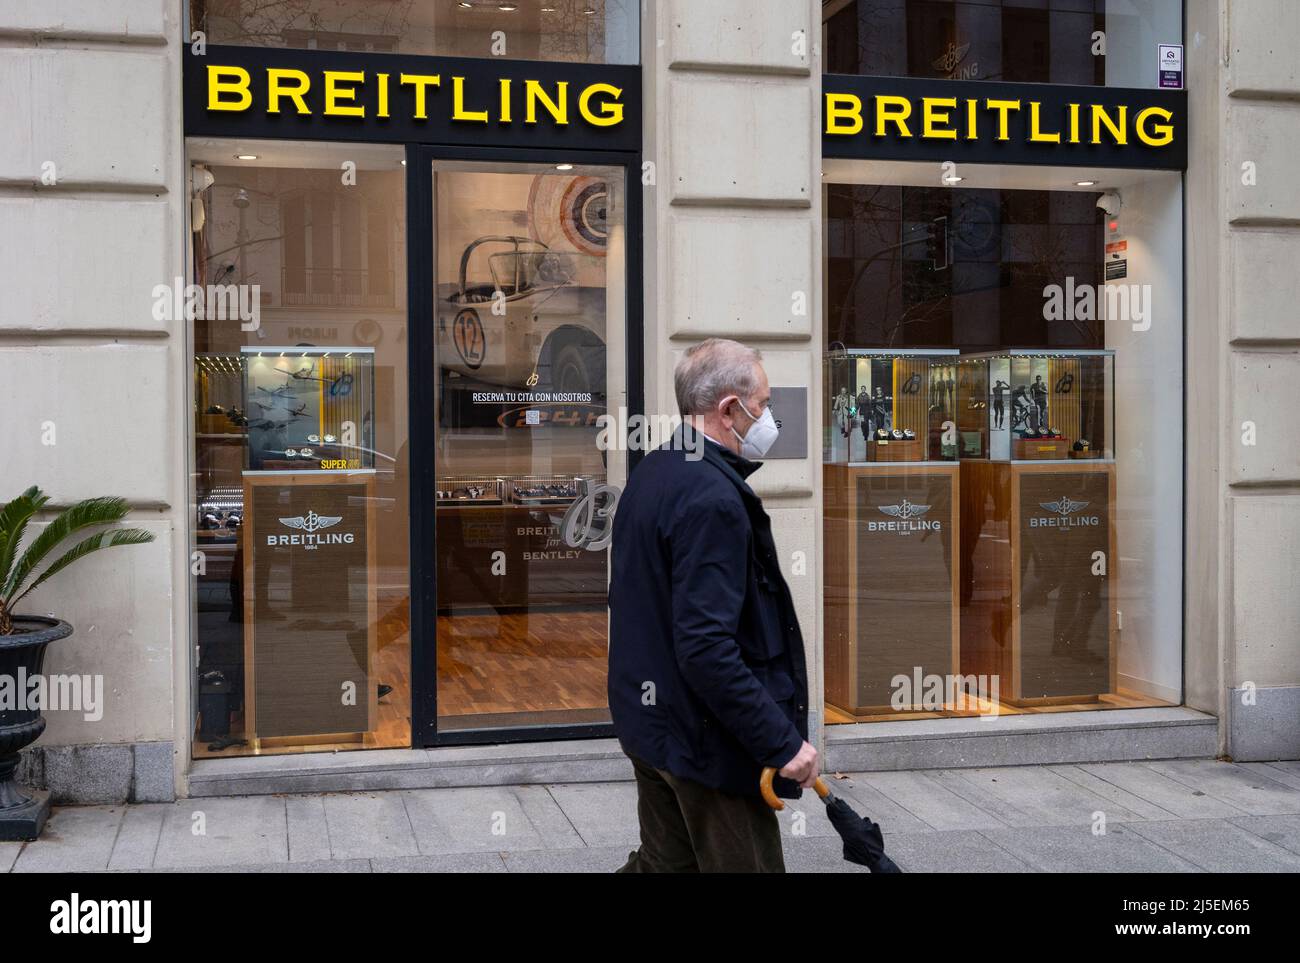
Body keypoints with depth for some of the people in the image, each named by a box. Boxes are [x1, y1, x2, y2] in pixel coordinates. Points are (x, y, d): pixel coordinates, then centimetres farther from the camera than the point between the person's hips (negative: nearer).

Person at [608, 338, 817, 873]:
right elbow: (705, 646, -29)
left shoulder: (650, 475, 9)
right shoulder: (713, 500, -22)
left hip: (648, 722, 10)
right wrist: (781, 743, -25)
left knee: (663, 862, 19)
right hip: (706, 740, -10)